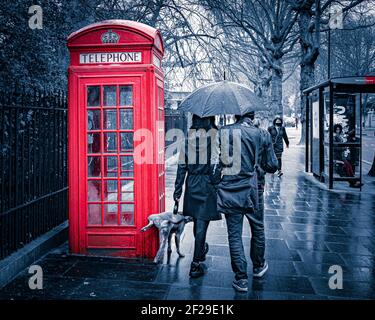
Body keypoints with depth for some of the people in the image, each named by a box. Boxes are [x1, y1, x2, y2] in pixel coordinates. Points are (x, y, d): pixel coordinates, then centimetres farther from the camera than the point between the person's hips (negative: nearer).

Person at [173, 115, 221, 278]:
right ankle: (196, 263, 4)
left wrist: (178, 190, 5)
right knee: (202, 223, 0)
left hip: (192, 183, 4)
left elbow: (182, 165, 0)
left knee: (196, 220, 20)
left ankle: (201, 249, 42)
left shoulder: (188, 135, 0)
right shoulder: (214, 134, -9)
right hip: (208, 184, -4)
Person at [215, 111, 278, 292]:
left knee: (234, 235, 7)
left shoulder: (223, 132, -7)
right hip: (253, 192, 1)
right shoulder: (263, 135, -5)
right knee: (258, 230, 21)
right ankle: (258, 267, 40)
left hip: (230, 192, -1)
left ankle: (241, 279, 11)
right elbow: (272, 166, -2)